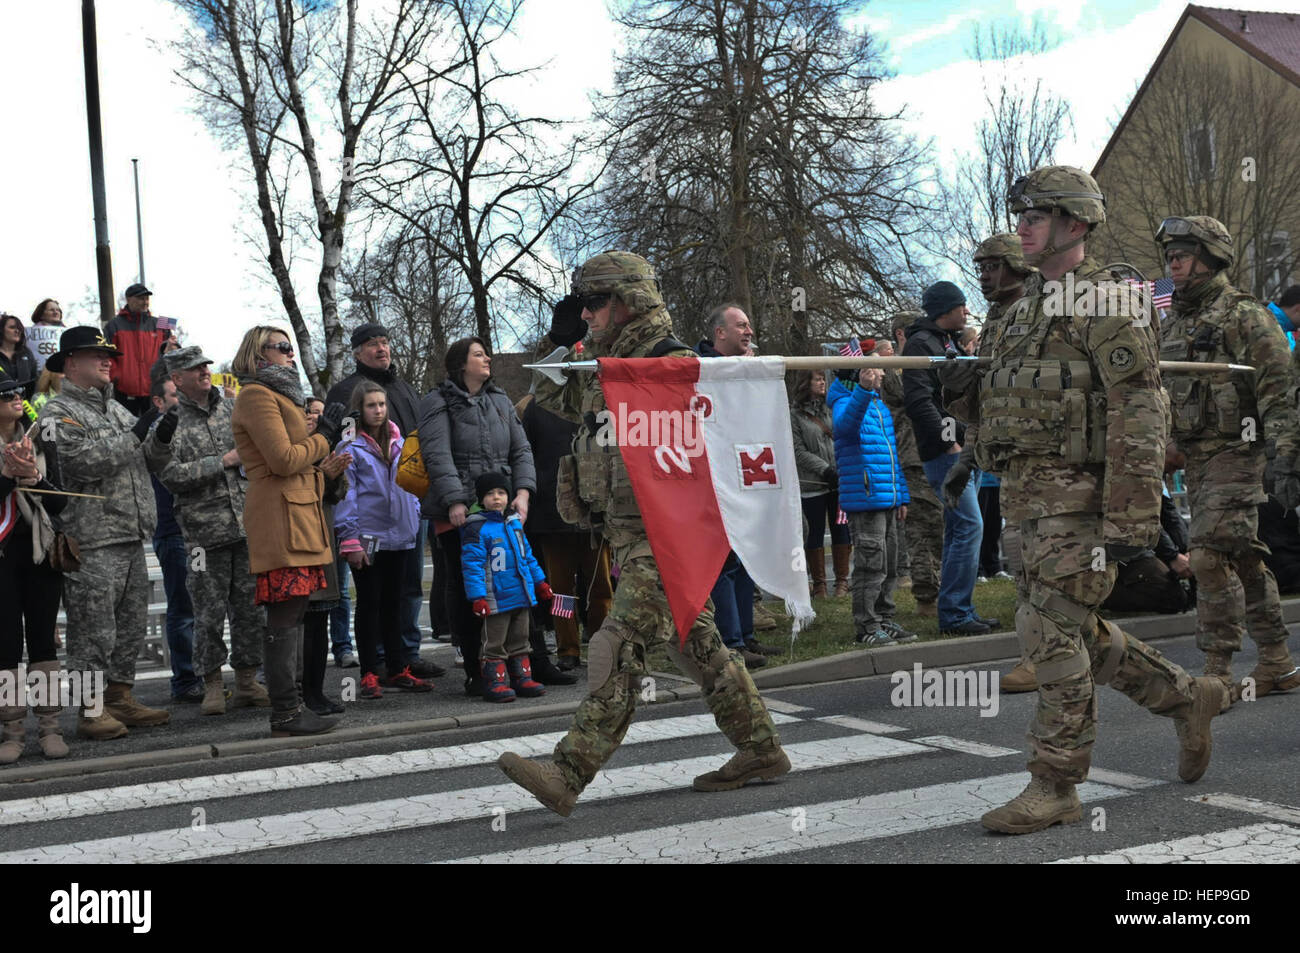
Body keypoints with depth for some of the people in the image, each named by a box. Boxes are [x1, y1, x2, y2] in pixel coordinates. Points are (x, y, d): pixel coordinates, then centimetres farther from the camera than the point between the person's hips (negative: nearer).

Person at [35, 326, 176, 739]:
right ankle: (92, 710, 0)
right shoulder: (58, 413, -6)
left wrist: (161, 437, 0)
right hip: (92, 541, -8)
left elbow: (149, 462, 21)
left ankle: (120, 698, 22)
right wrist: (133, 437, -15)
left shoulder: (114, 408, 21)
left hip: (131, 538, 9)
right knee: (94, 630, -6)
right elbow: (83, 462, -21)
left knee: (131, 626, 13)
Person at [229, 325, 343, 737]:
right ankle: (285, 714, -9)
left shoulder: (279, 394, 26)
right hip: (279, 516, -11)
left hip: (298, 514, 11)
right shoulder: (257, 395, -8)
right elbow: (282, 459, -17)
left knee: (294, 613, 10)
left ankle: (291, 706, 14)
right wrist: (322, 438, -3)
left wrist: (324, 439, 11)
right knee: (285, 616, -10)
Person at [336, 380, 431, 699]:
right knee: (369, 604, 1)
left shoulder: (398, 442, 12)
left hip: (398, 535, 6)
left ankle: (397, 670, 20)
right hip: (367, 538, -5)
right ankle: (369, 675, 6)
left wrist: (414, 515, 10)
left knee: (393, 603, 13)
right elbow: (345, 493, -10)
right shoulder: (351, 446, -6)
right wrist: (349, 538, -14)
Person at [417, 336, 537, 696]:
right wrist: (455, 501, -19)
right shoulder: (439, 402, 1)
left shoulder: (500, 401, 18)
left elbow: (521, 450, 14)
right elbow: (438, 455, -9)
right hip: (457, 515, -4)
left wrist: (523, 492, -2)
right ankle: (475, 671, 4)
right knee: (463, 588, -2)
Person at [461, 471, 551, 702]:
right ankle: (495, 682, 5)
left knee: (519, 640, 15)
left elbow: (527, 556, 22)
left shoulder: (515, 524, 11)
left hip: (521, 596, 7)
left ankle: (521, 678, 23)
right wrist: (478, 596, -21)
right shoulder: (477, 529, -12)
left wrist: (540, 582, 24)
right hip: (496, 600, -7)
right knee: (494, 644, 0)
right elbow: (472, 564, -16)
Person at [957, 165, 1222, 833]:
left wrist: (1131, 521, -21)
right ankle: (1187, 698, 31)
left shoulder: (1108, 303, -10)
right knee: (1075, 634, 14)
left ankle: (1054, 787, 1)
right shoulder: (1027, 306, 16)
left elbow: (1140, 416, -17)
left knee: (1053, 635, -8)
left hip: (1081, 500, -9)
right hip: (1031, 499, 9)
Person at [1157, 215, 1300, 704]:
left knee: (1211, 558, -15)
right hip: (1195, 458, 8)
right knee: (1243, 560, 12)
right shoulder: (1174, 325, 16)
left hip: (1235, 454, -8)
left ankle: (1217, 676, -10)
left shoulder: (1246, 316, -7)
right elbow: (1159, 396, 22)